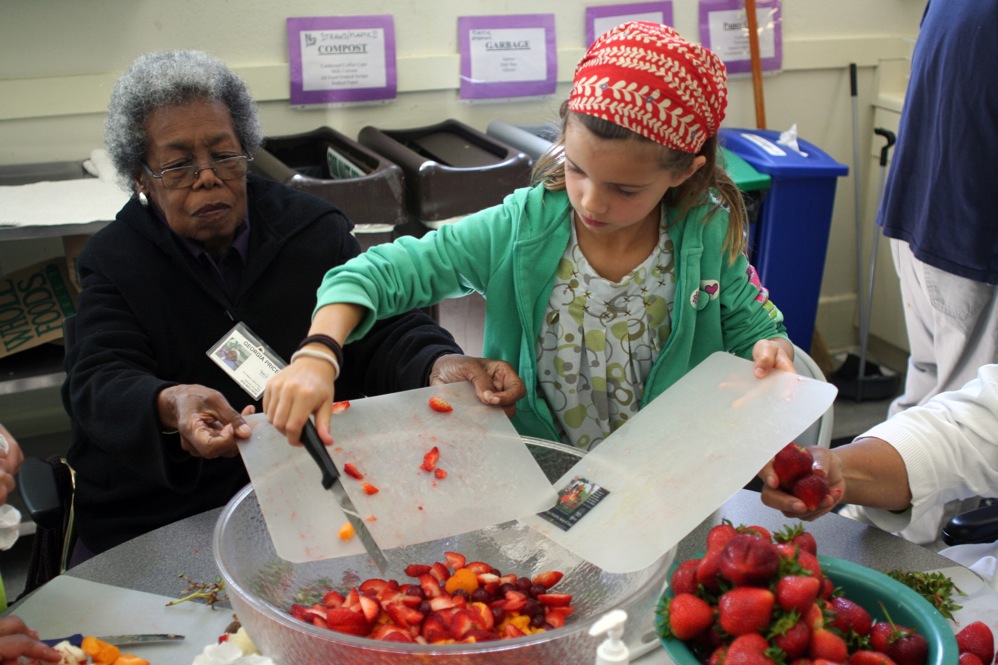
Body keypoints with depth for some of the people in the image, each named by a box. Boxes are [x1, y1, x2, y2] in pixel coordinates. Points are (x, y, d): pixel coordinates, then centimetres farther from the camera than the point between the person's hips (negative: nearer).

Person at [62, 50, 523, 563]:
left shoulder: (313, 229, 6)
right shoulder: (114, 261, 3)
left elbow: (383, 330, -2)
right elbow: (101, 384, -12)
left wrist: (439, 366, -27)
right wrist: (170, 406, -37)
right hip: (152, 519, 0)